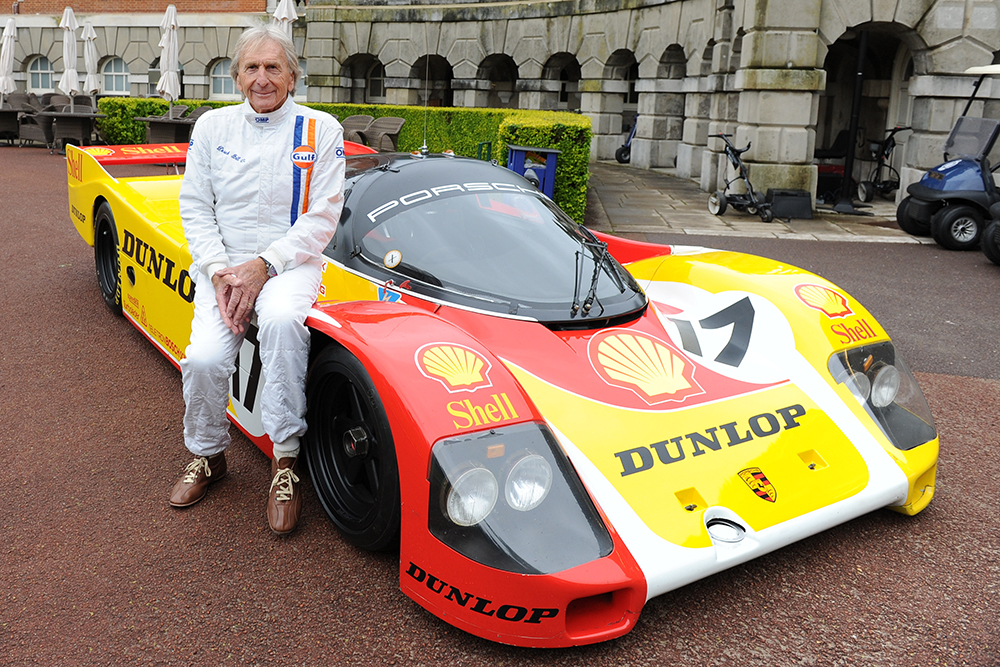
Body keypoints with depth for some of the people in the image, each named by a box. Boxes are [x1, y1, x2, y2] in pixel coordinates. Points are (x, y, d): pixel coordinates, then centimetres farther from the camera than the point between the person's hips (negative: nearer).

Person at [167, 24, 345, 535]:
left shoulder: (320, 129, 1)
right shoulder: (212, 127, 10)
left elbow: (322, 217, -5)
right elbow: (195, 208, 8)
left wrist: (263, 265, -15)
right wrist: (218, 271, -9)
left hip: (291, 261, -2)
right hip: (221, 265, 3)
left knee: (281, 319, -37)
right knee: (205, 357, -23)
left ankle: (285, 459, -22)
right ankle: (207, 456, 8)